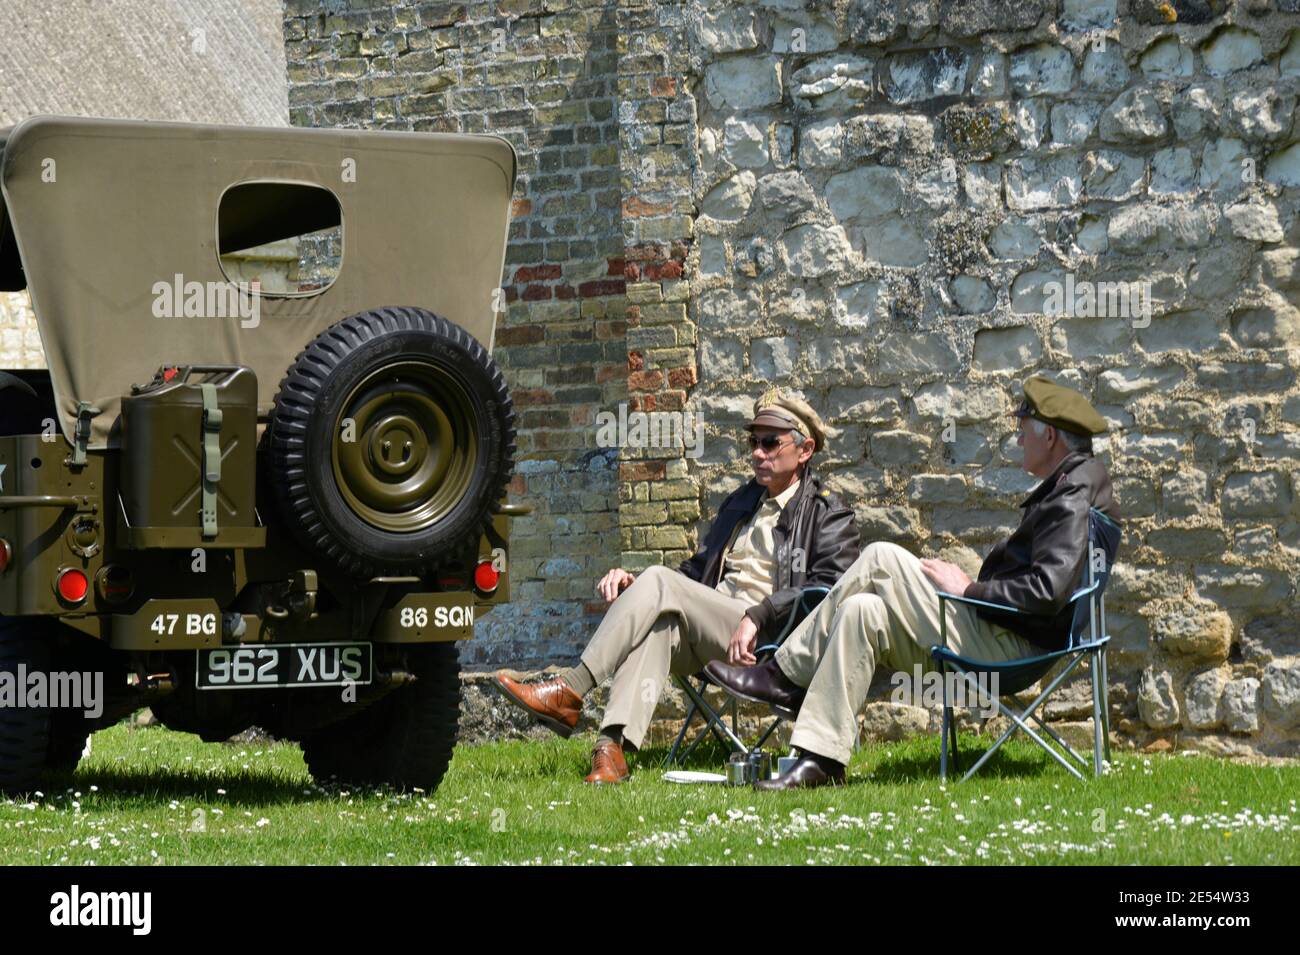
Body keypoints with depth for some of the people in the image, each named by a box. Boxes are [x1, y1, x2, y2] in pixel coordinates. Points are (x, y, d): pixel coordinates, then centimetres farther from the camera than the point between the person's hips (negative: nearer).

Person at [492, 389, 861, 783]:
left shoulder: (828, 514, 8)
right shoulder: (741, 501, 30)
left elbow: (827, 588, -8)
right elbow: (697, 571, 29)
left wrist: (758, 616, -20)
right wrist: (635, 582, 10)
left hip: (767, 640, -6)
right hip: (708, 633, 6)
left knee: (660, 582, -25)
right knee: (658, 622, -30)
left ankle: (569, 692, -30)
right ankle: (612, 746, -47)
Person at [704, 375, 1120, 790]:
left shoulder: (1075, 493, -16)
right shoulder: (1071, 486, 17)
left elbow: (1048, 591, -26)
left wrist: (969, 589, -14)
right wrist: (970, 585, 9)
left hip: (1012, 644, -11)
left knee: (881, 558, -14)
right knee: (861, 611, 5)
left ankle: (784, 676, -7)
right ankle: (820, 758, 2)